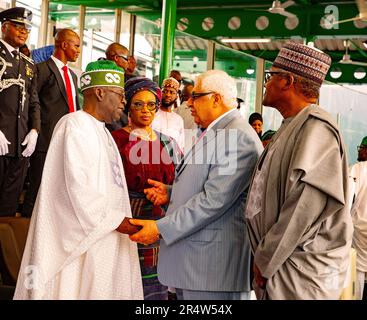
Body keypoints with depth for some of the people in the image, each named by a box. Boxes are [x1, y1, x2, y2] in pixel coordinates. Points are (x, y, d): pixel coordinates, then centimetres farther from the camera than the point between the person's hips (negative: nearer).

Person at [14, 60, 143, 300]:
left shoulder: (101, 130, 17)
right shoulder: (75, 125, -12)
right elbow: (81, 192, -21)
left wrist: (124, 223, 9)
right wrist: (120, 222, -16)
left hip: (106, 236, 9)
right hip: (85, 242, -9)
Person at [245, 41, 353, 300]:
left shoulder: (315, 128, -17)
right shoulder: (292, 127, 14)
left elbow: (305, 208, -25)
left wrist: (266, 261, -16)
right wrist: (264, 258, 9)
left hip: (302, 274, -8)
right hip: (281, 263, 8)